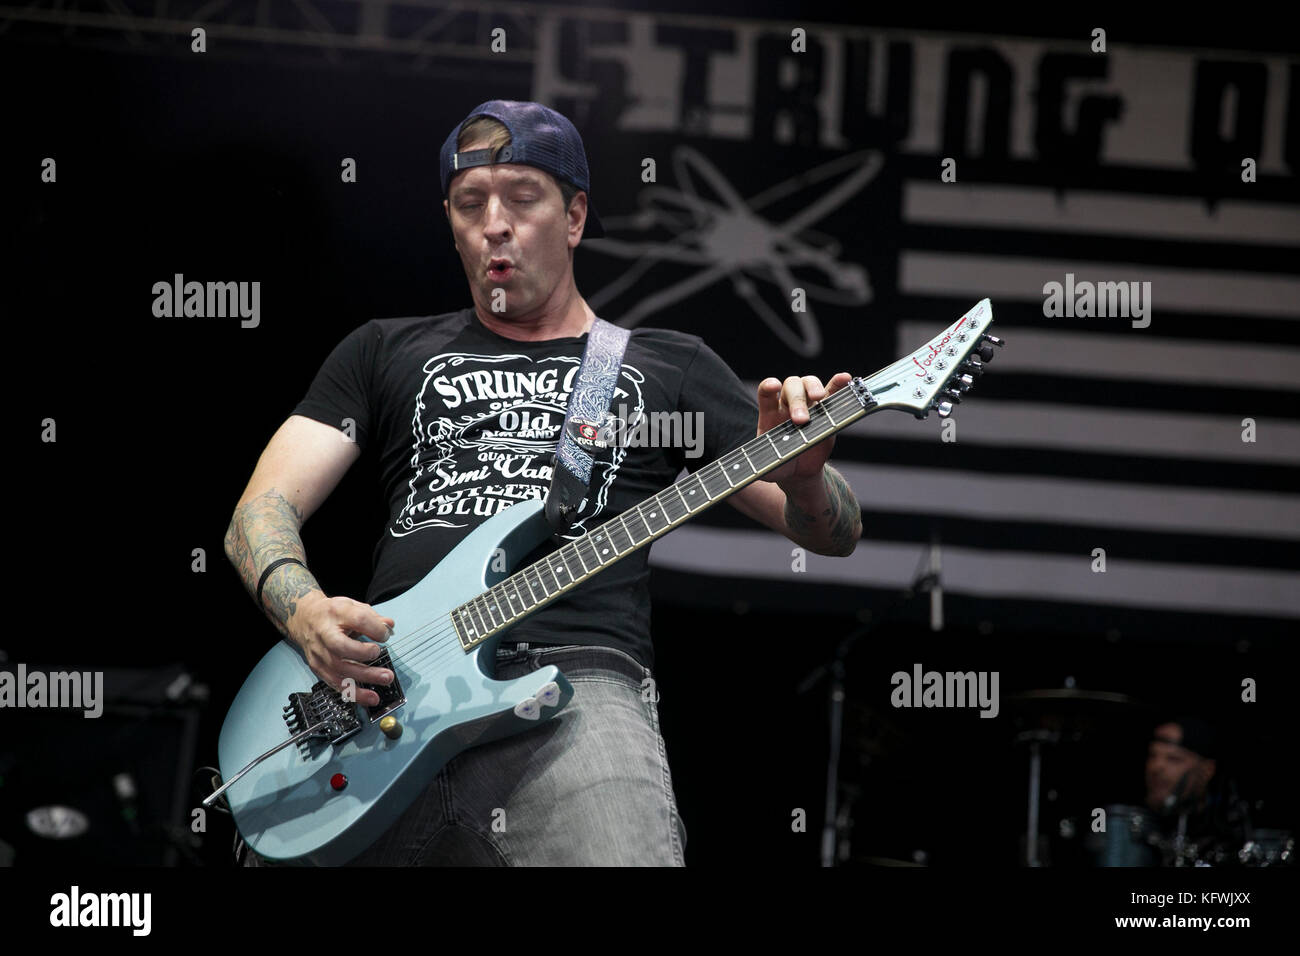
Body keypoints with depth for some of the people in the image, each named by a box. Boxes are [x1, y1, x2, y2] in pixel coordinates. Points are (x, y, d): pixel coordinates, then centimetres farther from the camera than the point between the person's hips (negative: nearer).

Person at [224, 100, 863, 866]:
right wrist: (307, 614, -7)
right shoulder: (385, 354, 27)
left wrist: (803, 476, -7)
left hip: (577, 684, -3)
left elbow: (834, 534, 19)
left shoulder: (668, 368, 23)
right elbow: (262, 512, 17)